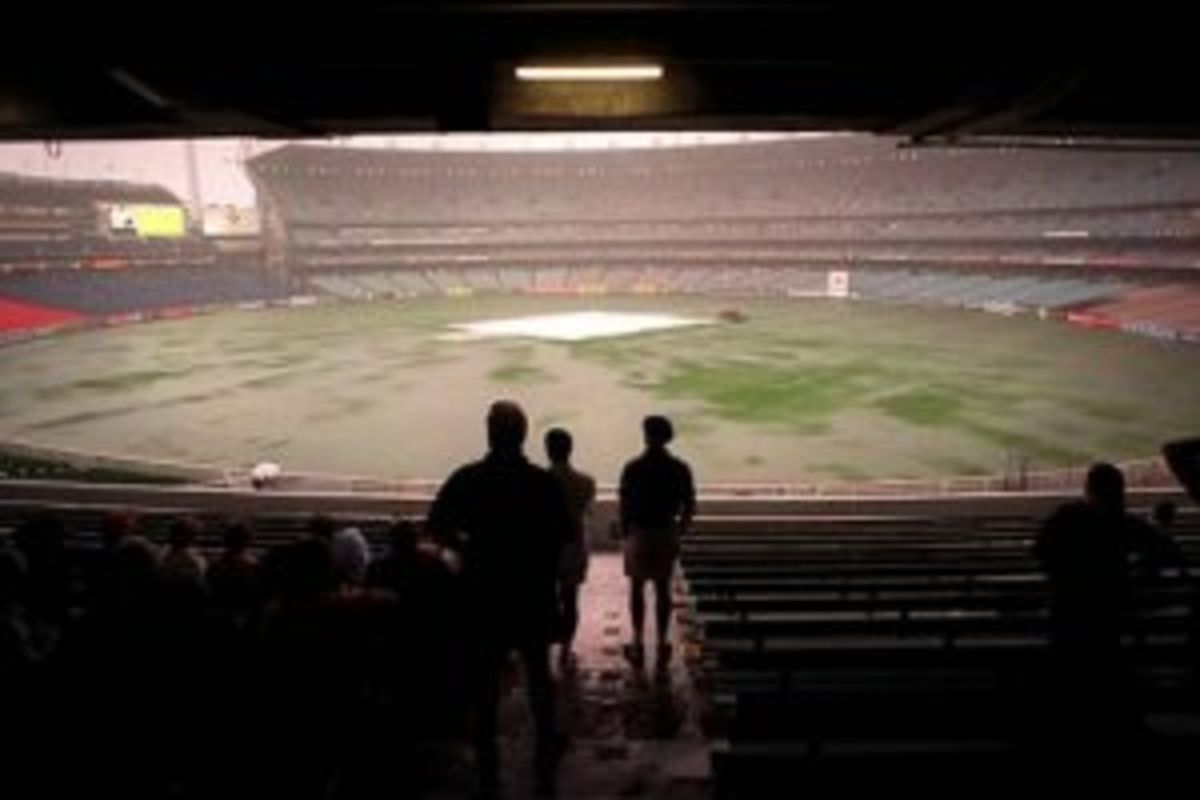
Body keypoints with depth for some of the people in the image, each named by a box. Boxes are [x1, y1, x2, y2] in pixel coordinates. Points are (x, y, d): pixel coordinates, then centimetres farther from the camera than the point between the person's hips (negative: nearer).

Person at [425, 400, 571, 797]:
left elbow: (435, 529, -8)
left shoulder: (466, 479, -11)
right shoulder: (544, 482, -12)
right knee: (538, 677, 18)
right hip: (533, 594, 0)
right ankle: (545, 764, 28)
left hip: (484, 595, 0)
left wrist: (467, 549, 8)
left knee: (485, 682, 14)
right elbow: (563, 537, -7)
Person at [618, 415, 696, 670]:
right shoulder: (680, 469, -6)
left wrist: (625, 534, 5)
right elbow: (689, 507, -2)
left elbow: (624, 506, -9)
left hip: (639, 533, -2)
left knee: (637, 588, 10)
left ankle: (638, 644, 15)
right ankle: (663, 643, 17)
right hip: (667, 533, 2)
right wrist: (679, 533, 12)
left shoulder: (633, 469, -12)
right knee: (663, 589, 11)